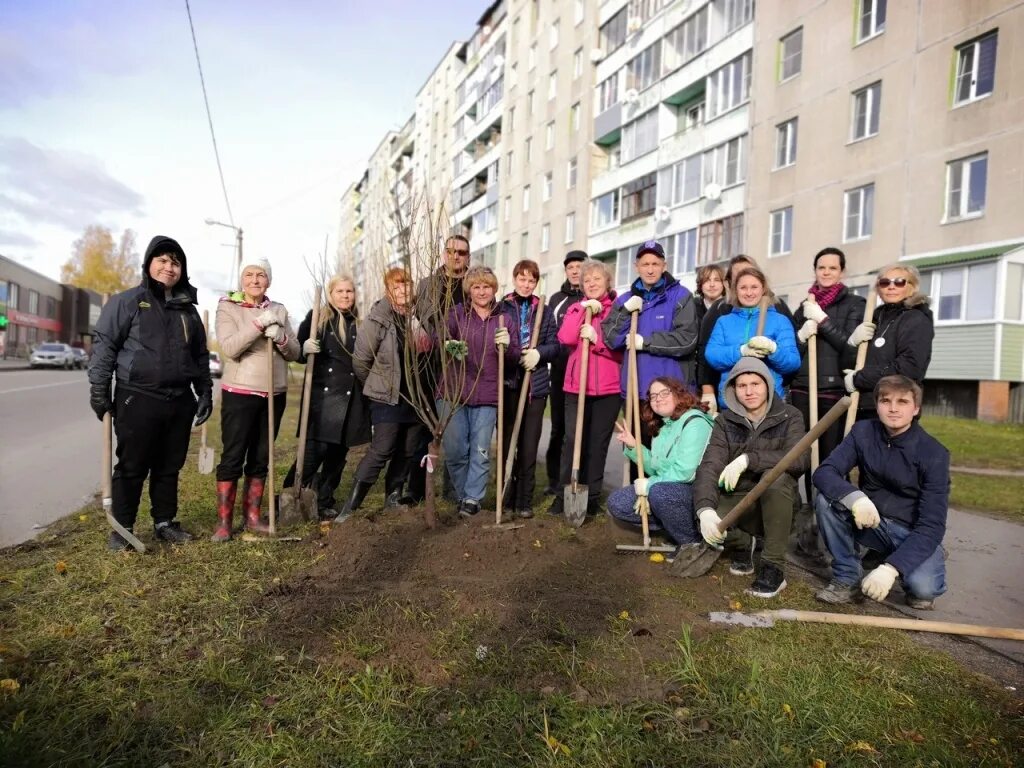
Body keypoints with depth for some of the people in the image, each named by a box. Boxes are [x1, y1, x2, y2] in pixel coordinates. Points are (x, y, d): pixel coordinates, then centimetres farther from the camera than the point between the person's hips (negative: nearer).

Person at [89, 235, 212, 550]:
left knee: (169, 467, 12)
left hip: (180, 402, 5)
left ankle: (164, 522, 24)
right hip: (137, 399, -4)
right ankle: (122, 528, 16)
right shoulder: (126, 301, -1)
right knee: (132, 467, 3)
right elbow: (104, 344, -3)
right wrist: (99, 388, -8)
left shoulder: (188, 309, 14)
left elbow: (201, 356, 18)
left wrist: (205, 392, 13)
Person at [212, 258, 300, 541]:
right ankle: (223, 522, 8)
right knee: (232, 458, -2)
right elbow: (229, 348, -16)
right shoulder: (227, 308, -2)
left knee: (260, 459, 10)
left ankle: (252, 516, 21)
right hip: (239, 393, -4)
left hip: (275, 393, 4)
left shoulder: (278, 310, 9)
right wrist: (258, 324, -23)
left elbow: (294, 352, 5)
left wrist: (279, 337, -15)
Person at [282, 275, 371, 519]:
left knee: (339, 453, 7)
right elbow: (298, 352, 2)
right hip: (322, 394, -4)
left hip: (351, 397, 4)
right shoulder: (317, 317, 2)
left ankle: (324, 502, 19)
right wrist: (305, 349, -21)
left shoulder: (358, 324, 13)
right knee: (315, 449, -12)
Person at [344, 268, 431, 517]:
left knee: (407, 451, 11)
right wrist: (376, 384, 5)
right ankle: (350, 507, -2)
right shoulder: (379, 318, -10)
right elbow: (360, 359, -6)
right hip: (387, 398, -5)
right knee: (381, 451, -9)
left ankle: (394, 496, 27)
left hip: (415, 396, 5)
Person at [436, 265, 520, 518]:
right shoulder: (457, 313, 5)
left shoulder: (503, 319, 9)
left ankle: (473, 498, 13)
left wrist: (506, 346, -13)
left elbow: (514, 360, 9)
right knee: (454, 450, 3)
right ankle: (462, 494, 21)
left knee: (480, 450, 1)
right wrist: (449, 345, -35)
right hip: (453, 391, 0)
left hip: (487, 395, 1)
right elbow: (440, 337, -12)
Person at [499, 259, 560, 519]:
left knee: (529, 445, 3)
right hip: (508, 383, -1)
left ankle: (525, 500, 13)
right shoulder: (501, 308, 5)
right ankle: (506, 495, 18)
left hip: (535, 385, 1)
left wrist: (539, 353, -13)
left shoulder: (545, 311, 11)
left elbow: (556, 346, 7)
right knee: (507, 441, 5)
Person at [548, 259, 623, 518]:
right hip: (576, 386, 1)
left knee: (598, 443, 6)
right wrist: (584, 308, -9)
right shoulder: (577, 308, 12)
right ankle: (563, 495, 6)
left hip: (608, 388, -1)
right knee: (572, 440, -3)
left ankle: (592, 497, 16)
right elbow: (566, 338, -8)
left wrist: (597, 339, -16)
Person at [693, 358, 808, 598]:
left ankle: (774, 567, -20)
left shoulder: (789, 417, -6)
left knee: (775, 477, -34)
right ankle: (743, 544, 7)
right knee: (710, 519, -30)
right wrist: (705, 509, -35)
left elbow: (801, 459, -25)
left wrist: (748, 459, -35)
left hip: (776, 503, -1)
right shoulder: (725, 421, -3)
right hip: (738, 500, 1)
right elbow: (709, 466, -17)